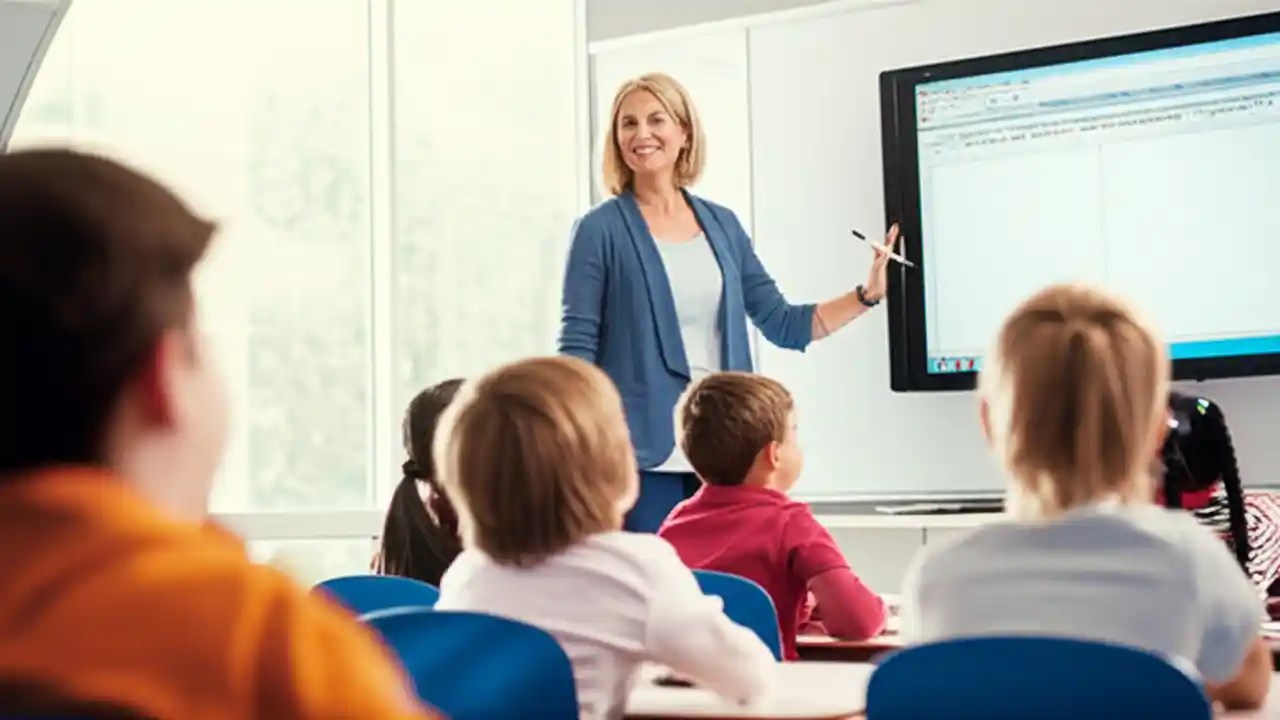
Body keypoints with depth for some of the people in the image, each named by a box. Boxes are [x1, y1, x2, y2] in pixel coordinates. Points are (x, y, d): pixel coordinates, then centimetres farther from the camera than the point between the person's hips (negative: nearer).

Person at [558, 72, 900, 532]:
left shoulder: (722, 224, 11)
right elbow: (576, 349, -5)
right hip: (643, 451, -4)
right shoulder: (601, 230, -2)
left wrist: (868, 294, 4)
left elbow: (782, 324, 13)